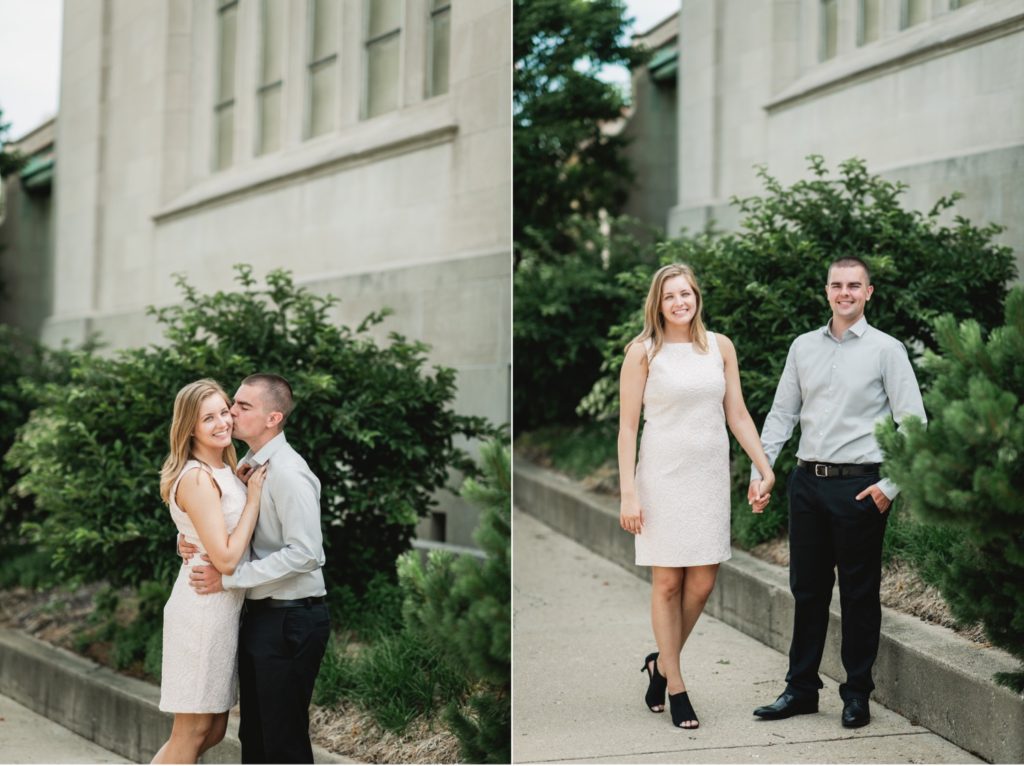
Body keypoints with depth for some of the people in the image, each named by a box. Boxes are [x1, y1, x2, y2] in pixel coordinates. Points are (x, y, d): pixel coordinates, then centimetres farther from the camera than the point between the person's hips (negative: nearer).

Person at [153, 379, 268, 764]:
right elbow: (226, 557, -20)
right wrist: (254, 497, -13)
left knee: (213, 730, 14)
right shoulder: (197, 478, -17)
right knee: (193, 730, -1)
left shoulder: (225, 471, 12)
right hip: (205, 607, -9)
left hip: (222, 607, 9)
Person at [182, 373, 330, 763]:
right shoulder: (246, 467, 9)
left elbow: (304, 553, -25)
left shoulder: (288, 473, -19)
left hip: (290, 621, -9)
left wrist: (228, 578, -21)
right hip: (258, 614, 9)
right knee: (254, 733, 18)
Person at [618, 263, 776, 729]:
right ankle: (676, 687, 14)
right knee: (667, 584, 3)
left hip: (710, 477, 4)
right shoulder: (643, 352, -3)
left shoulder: (719, 347, 7)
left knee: (702, 584, 4)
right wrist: (628, 493, -10)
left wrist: (766, 469, 4)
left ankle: (661, 663, 27)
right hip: (663, 476, -3)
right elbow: (628, 426, -4)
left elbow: (738, 415, 10)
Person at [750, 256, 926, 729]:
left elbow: (913, 422, -5)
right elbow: (782, 414, 13)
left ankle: (857, 695, 15)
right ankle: (801, 689, 21)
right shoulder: (804, 347, 10)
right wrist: (760, 469, 5)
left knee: (859, 593, 4)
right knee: (807, 588, 11)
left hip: (859, 485, -4)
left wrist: (891, 485, -11)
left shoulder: (886, 350, -3)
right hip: (807, 481, 4)